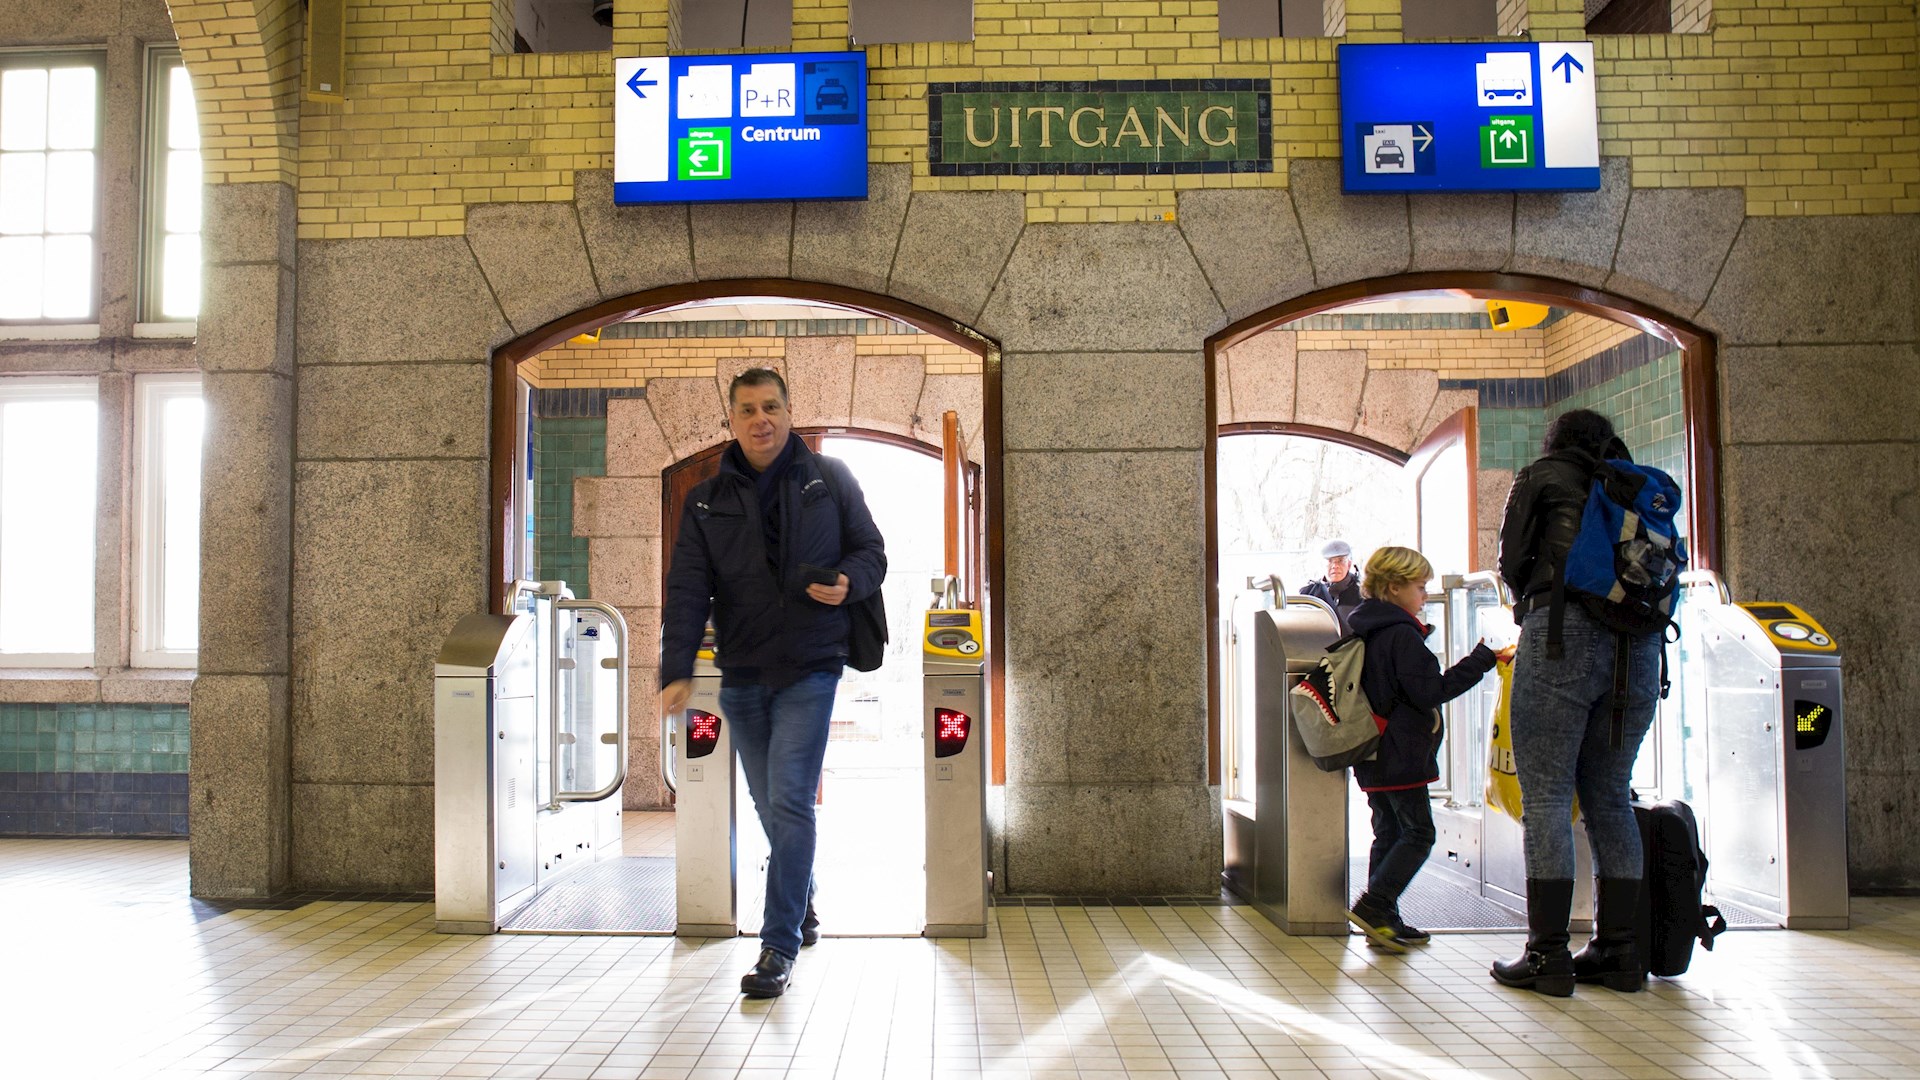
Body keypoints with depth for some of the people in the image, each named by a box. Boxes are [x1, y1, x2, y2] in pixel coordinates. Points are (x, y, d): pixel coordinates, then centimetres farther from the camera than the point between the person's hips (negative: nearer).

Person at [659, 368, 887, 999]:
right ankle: (802, 903, 38)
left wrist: (847, 582, -17)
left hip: (810, 670, -3)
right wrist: (677, 670, -12)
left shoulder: (829, 479, 2)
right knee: (770, 804, 15)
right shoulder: (706, 501, 6)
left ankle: (780, 946, -5)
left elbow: (871, 550, 7)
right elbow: (687, 590, 0)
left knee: (789, 803, -11)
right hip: (741, 676, 4)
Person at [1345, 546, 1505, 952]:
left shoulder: (1367, 632, 13)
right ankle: (1373, 906, -12)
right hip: (1401, 757, -9)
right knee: (1417, 834, -3)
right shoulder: (1402, 635, -15)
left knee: (1388, 834, 12)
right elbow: (1430, 691, -17)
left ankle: (1383, 921, 14)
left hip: (1373, 758, 9)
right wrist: (1480, 660, -13)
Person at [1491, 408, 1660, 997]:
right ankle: (1618, 950, 14)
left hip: (1564, 635, -5)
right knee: (1610, 798, 12)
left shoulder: (1543, 474, 10)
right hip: (1638, 644, 6)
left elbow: (1512, 562, 8)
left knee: (1546, 797, -4)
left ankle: (1547, 954, -4)